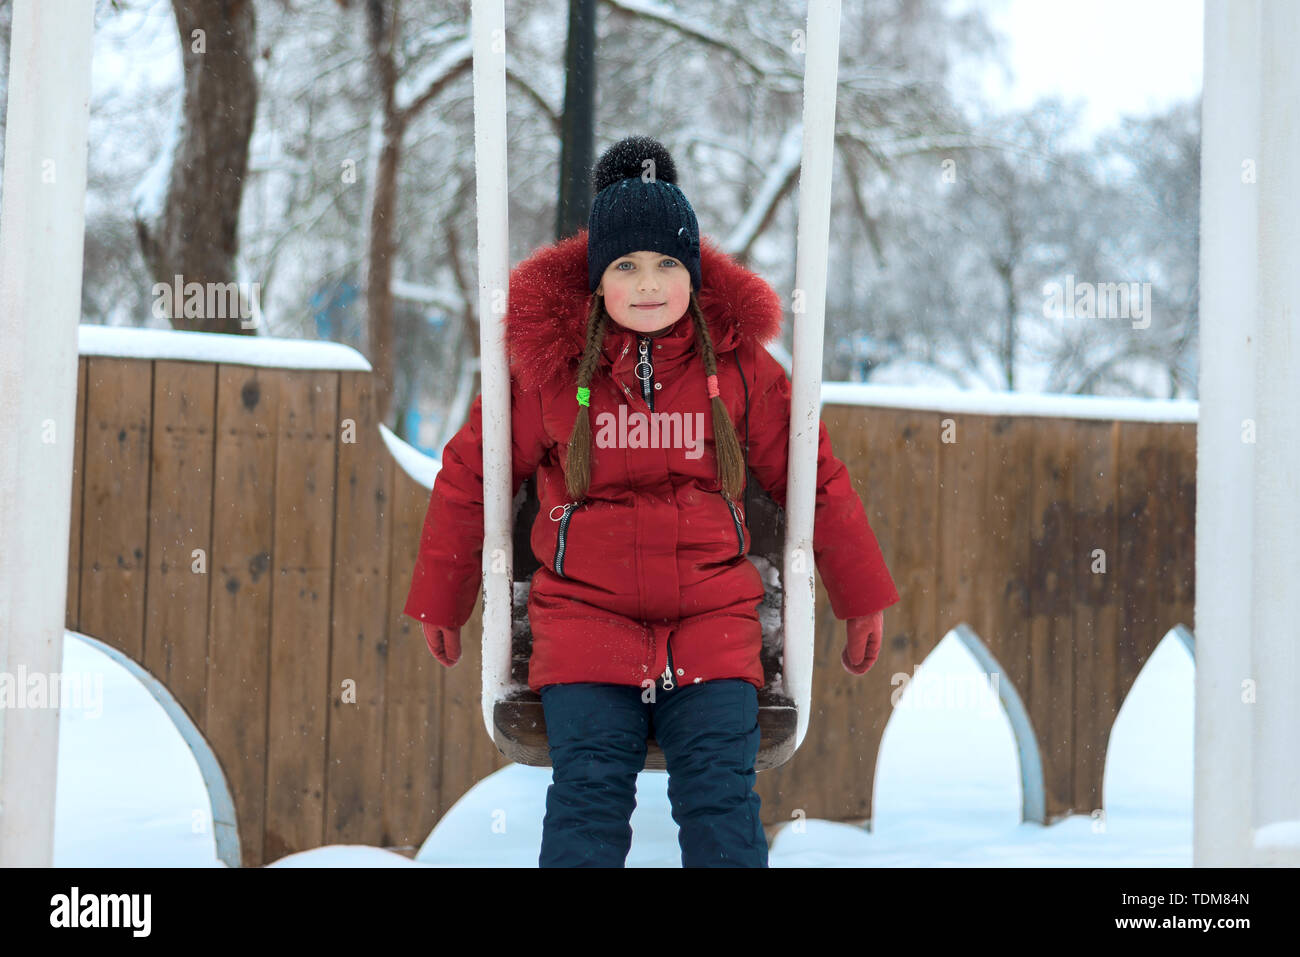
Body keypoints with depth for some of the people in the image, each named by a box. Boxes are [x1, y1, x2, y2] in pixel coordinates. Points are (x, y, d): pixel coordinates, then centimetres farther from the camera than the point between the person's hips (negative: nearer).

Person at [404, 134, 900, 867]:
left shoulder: (738, 362, 5)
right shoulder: (550, 361, 2)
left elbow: (813, 475, 15)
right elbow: (471, 474, 13)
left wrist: (864, 598, 18)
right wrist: (442, 603, 19)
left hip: (712, 620, 1)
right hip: (585, 612, -1)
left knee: (721, 796, -14)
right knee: (588, 794, -17)